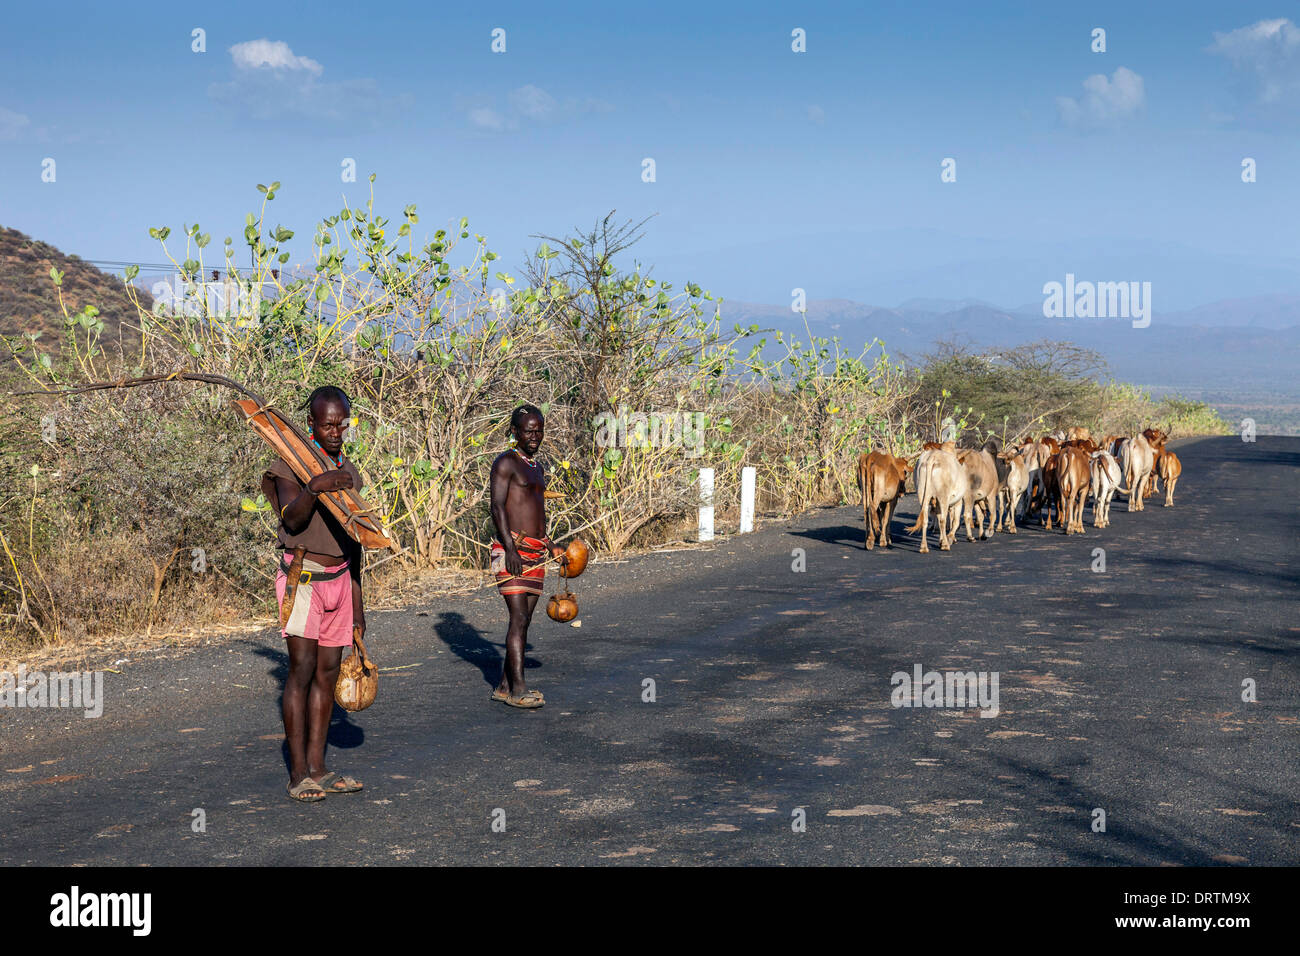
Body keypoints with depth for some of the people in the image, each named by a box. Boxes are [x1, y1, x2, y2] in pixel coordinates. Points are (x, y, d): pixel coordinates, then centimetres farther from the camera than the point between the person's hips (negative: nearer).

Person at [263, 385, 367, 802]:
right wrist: (314, 488, -41)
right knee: (302, 668, -10)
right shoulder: (290, 464, -6)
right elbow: (292, 521, -22)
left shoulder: (350, 473, 14)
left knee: (328, 671, 6)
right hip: (302, 576, -6)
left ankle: (317, 768, 10)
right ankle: (298, 775, -8)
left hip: (339, 579, 6)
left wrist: (357, 601, 19)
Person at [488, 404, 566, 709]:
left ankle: (504, 686, 12)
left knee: (523, 620, 7)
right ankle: (518, 687, -14)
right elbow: (498, 506, -14)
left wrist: (551, 546, 28)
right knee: (519, 618, -13)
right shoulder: (506, 463, -5)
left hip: (535, 553, 9)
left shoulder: (536, 467, 21)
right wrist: (510, 548, -22)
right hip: (512, 550, -8)